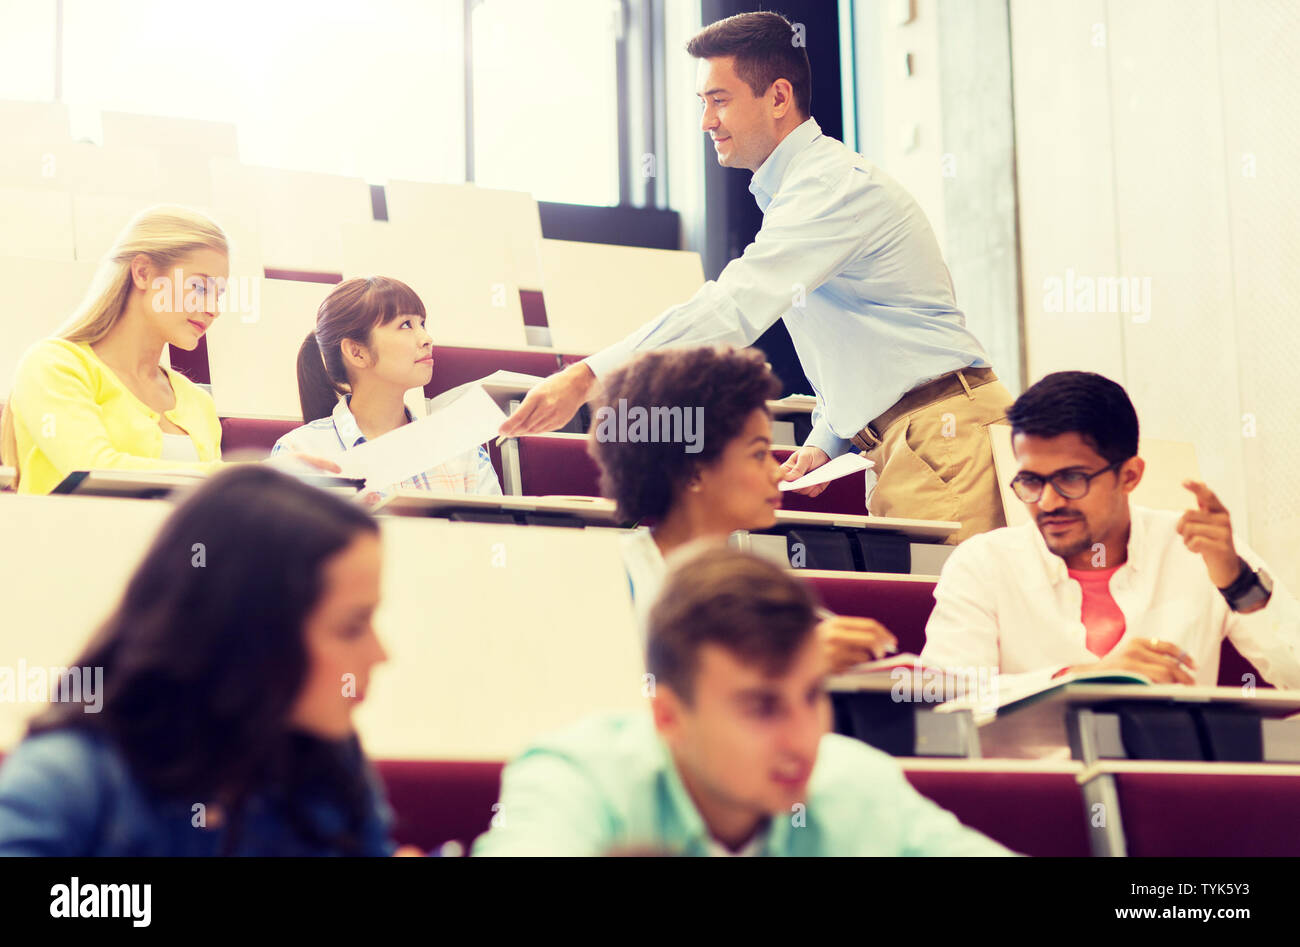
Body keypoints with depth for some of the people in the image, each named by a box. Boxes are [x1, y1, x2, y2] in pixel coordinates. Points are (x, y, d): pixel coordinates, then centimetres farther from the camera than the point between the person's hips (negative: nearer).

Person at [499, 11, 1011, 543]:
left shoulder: (834, 184, -14)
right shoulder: (798, 188, 21)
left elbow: (733, 308, -26)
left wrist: (586, 379, -31)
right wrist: (825, 442, 11)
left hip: (942, 434, -10)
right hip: (899, 440, 10)